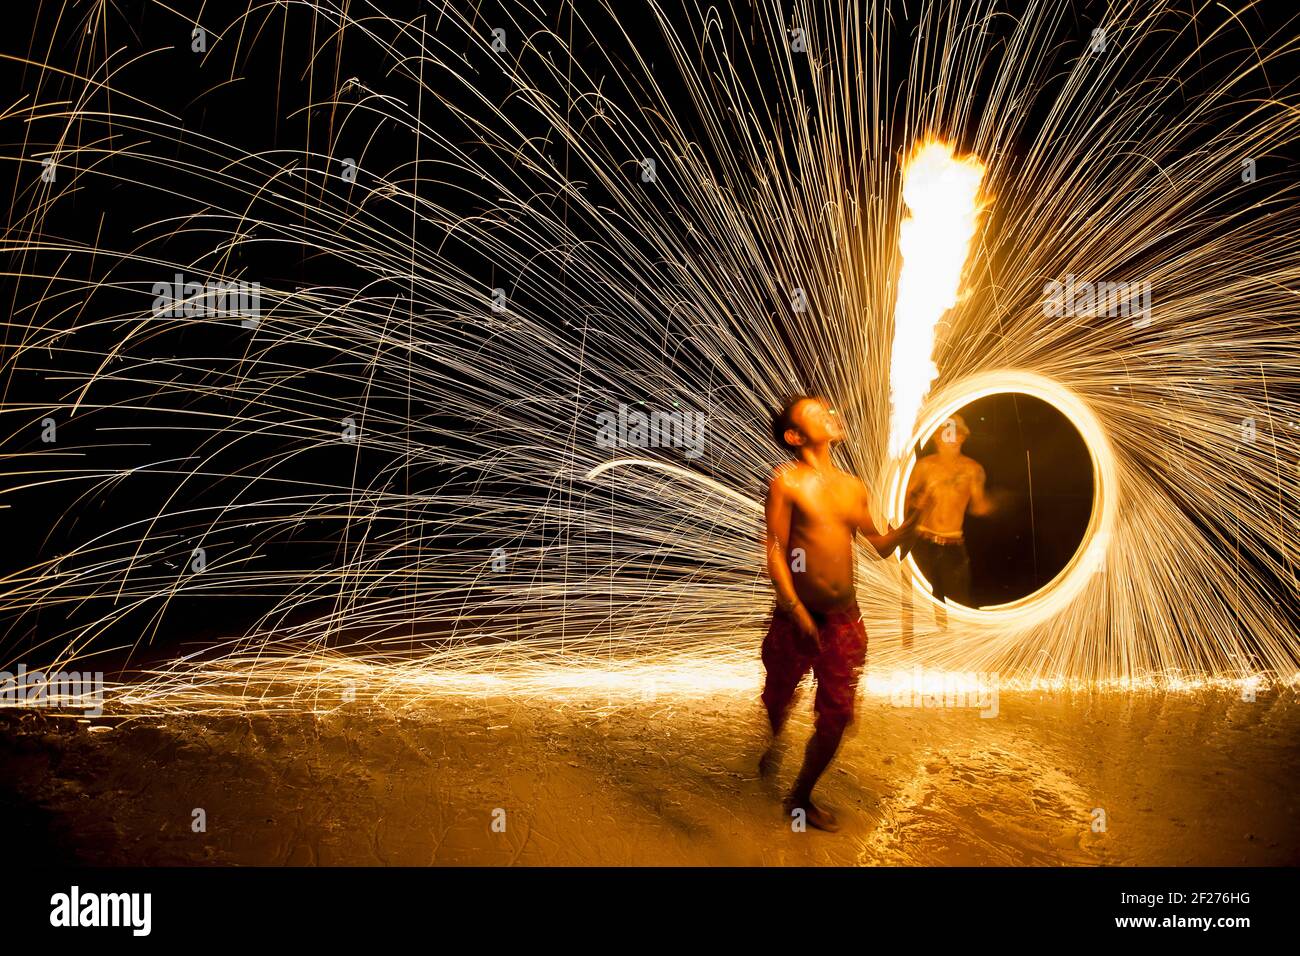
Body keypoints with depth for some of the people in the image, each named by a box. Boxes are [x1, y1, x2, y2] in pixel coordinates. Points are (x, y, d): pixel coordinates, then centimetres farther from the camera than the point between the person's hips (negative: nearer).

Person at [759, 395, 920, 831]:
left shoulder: (853, 487, 10)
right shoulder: (787, 480, -7)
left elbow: (881, 545, 16)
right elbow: (775, 549, -10)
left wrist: (917, 516, 1)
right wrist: (796, 610, -16)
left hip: (845, 619, 5)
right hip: (797, 616, -4)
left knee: (836, 716, 6)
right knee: (776, 701, 10)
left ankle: (801, 797, 25)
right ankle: (766, 755, 43)